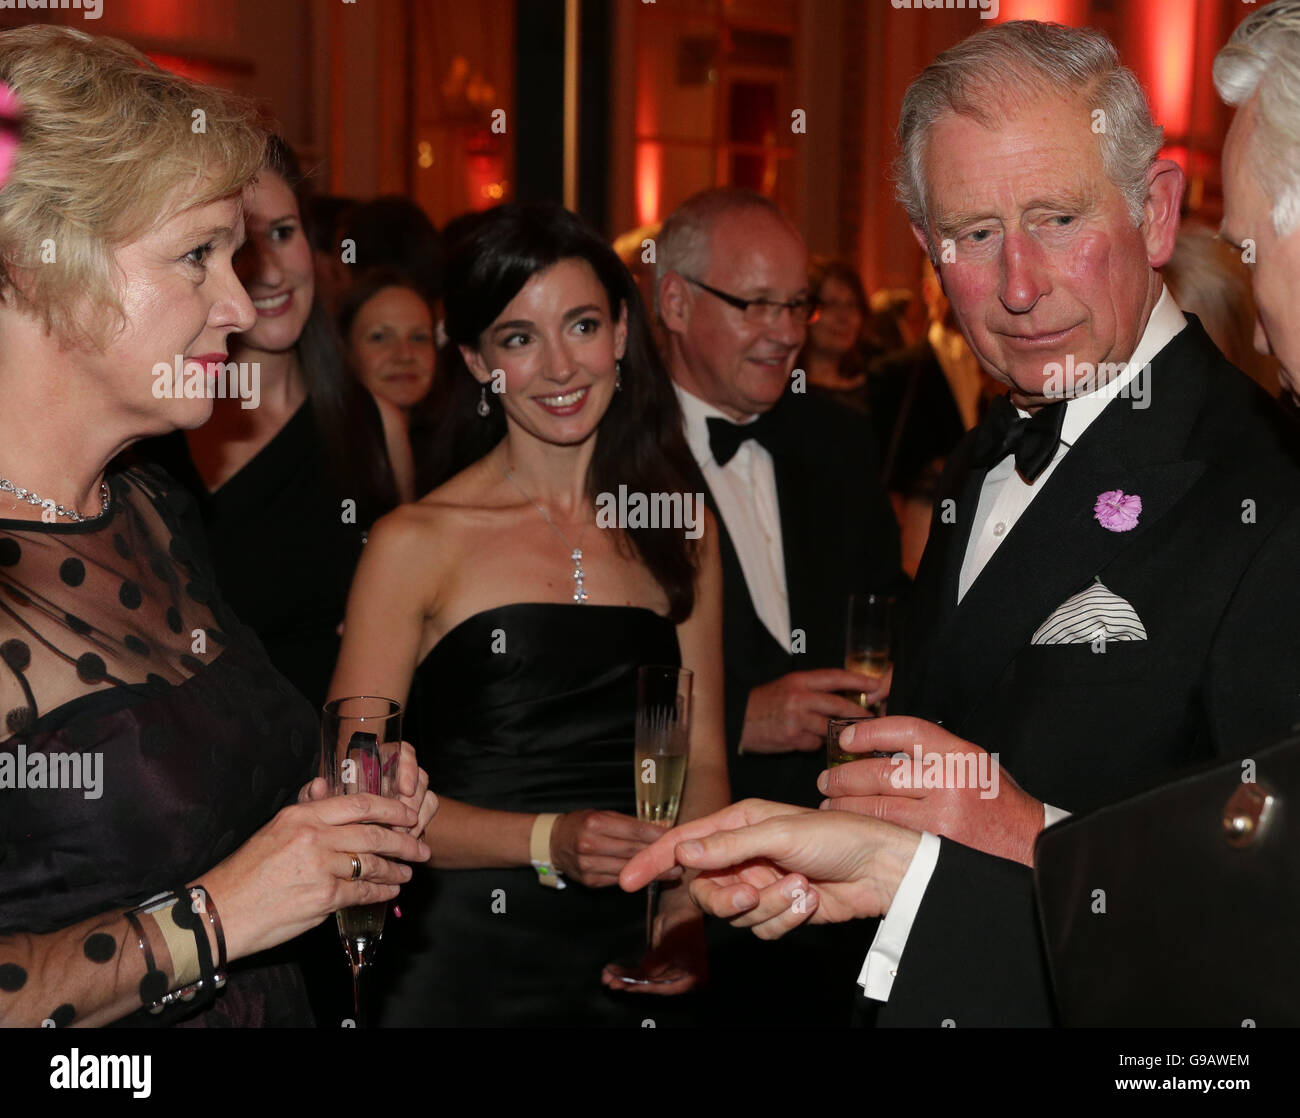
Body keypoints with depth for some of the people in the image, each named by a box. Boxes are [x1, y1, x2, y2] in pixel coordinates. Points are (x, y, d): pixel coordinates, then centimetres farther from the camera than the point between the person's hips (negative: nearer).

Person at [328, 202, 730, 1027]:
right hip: (470, 958, -3)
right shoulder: (417, 542, -8)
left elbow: (702, 758, 8)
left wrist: (691, 899, -9)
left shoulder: (682, 528, 5)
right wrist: (549, 841, -20)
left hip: (635, 961, 4)